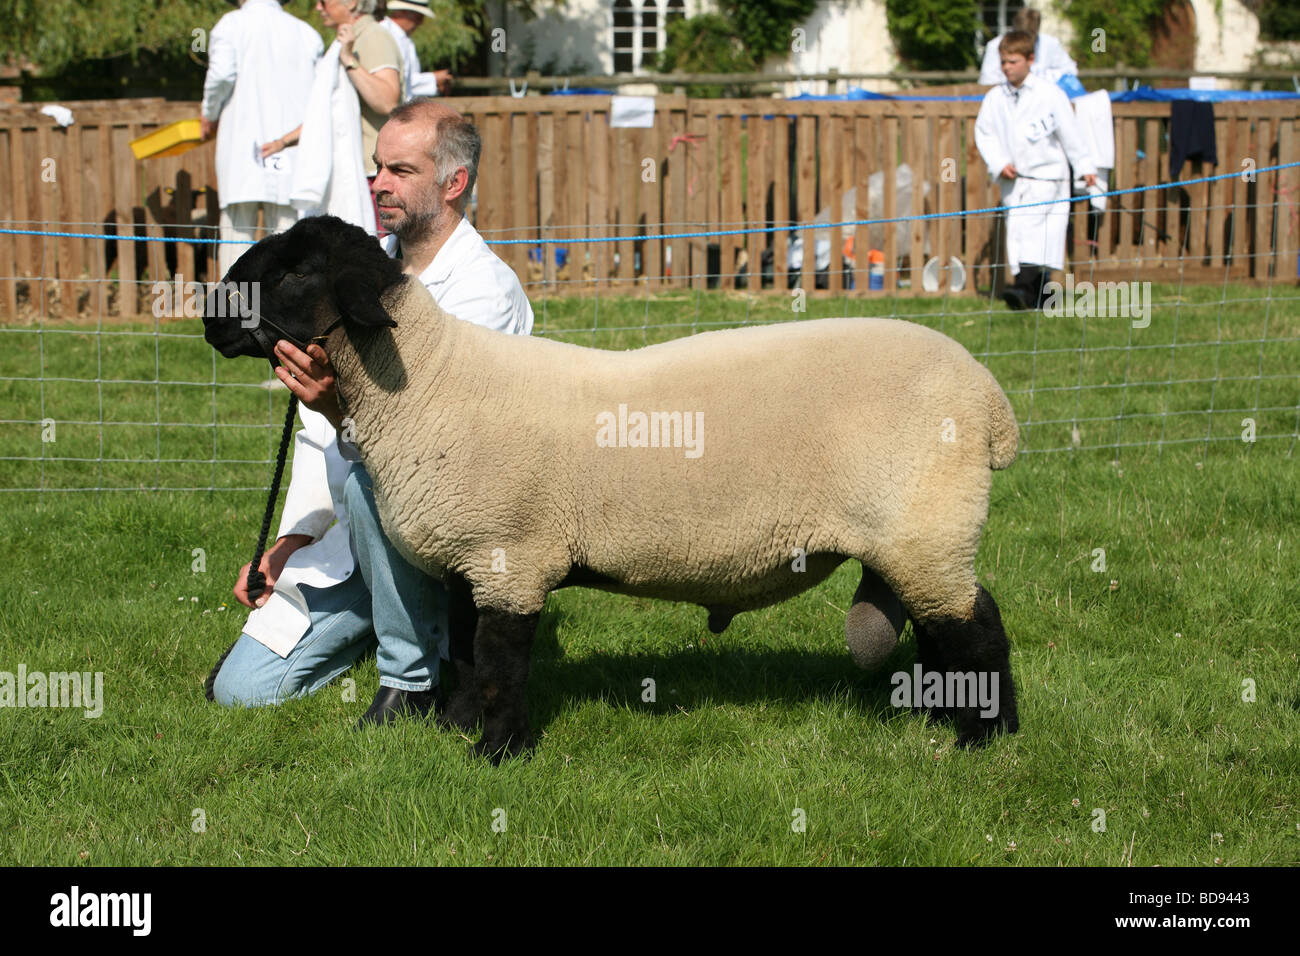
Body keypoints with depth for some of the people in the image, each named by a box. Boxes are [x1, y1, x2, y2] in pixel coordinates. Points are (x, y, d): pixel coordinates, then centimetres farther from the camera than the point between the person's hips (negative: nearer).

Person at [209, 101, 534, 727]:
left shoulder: (486, 290, -16)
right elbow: (324, 429, 12)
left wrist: (345, 409, -44)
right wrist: (293, 539, 3)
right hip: (363, 533, 7)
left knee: (370, 476, -40)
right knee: (240, 687, -4)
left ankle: (413, 677, -20)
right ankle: (393, 620, 22)